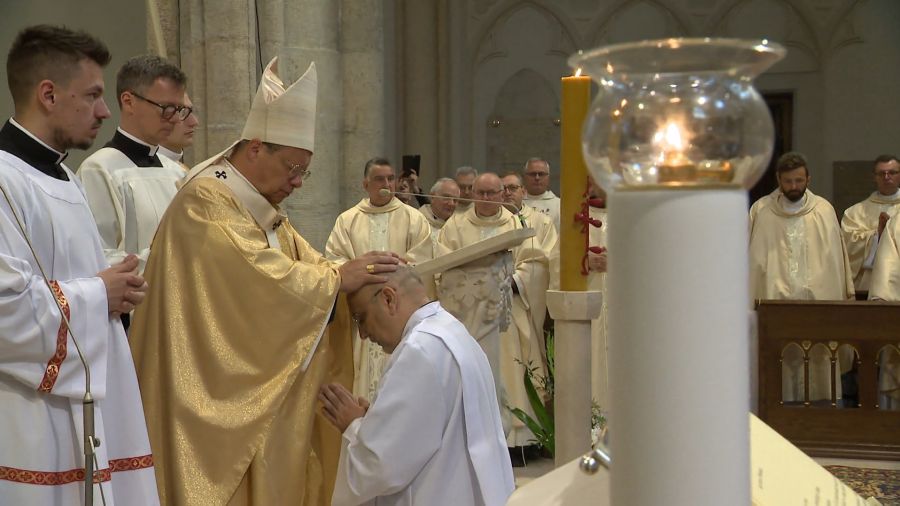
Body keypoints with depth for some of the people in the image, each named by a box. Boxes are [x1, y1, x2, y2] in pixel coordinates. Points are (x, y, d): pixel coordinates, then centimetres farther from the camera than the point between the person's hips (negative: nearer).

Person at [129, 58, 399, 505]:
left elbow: (308, 266, 9)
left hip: (257, 391, 10)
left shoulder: (265, 210, 15)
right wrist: (339, 278, -19)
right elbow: (260, 277, -26)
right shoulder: (206, 202, -17)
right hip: (214, 395, -9)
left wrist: (363, 277, -9)